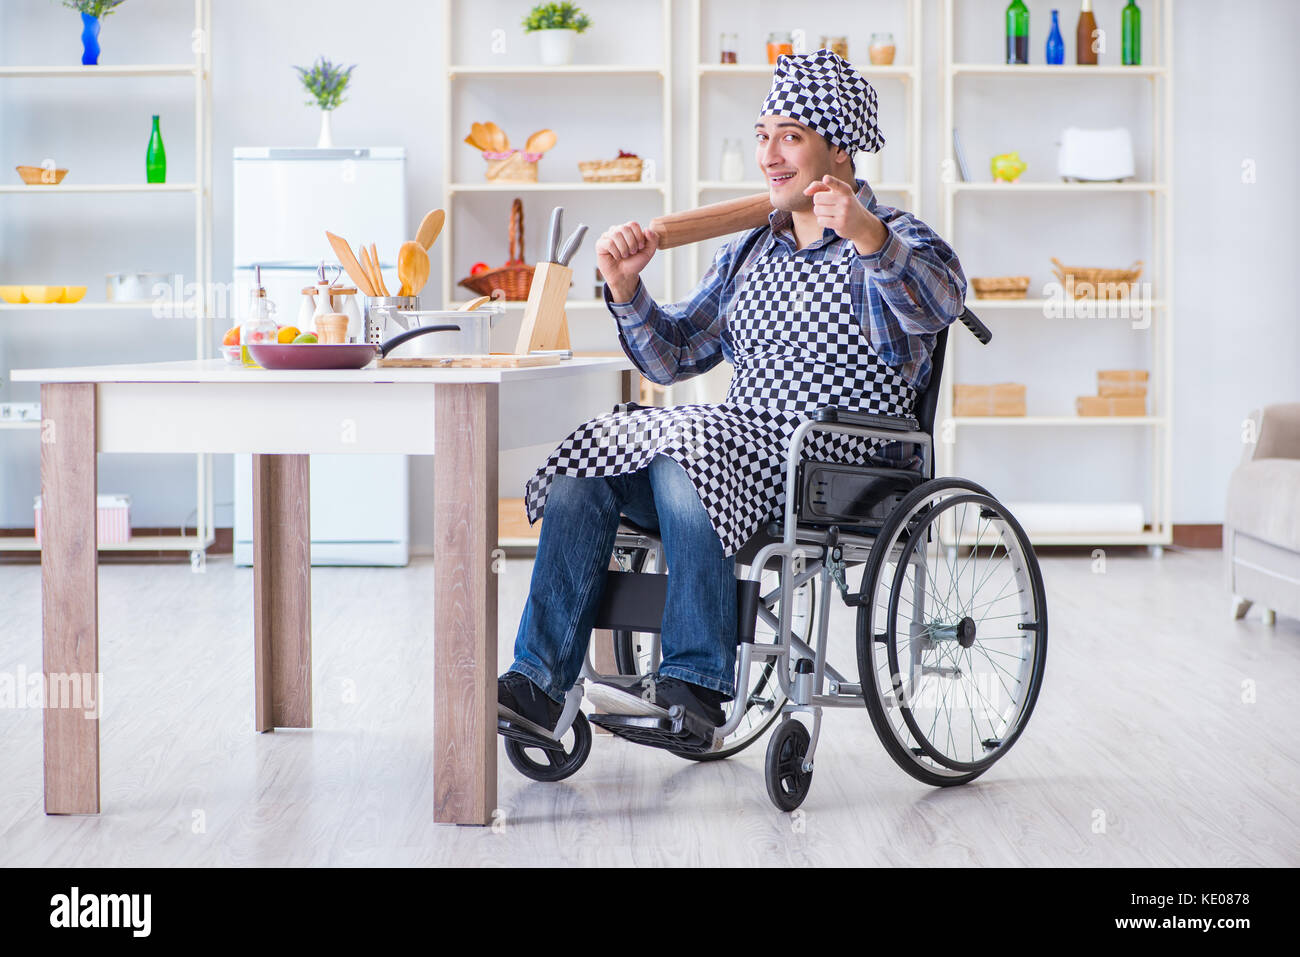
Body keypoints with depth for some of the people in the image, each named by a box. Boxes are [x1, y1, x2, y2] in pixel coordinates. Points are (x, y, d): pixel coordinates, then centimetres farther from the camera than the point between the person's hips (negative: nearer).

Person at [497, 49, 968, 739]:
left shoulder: (894, 242, 0)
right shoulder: (746, 255, 21)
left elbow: (939, 303, -24)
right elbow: (673, 356, 18)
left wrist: (867, 236, -42)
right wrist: (626, 290, -1)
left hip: (849, 462, -6)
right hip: (743, 440, 7)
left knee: (685, 452, -33)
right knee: (582, 467, -14)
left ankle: (697, 678, -27)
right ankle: (538, 682, -15)